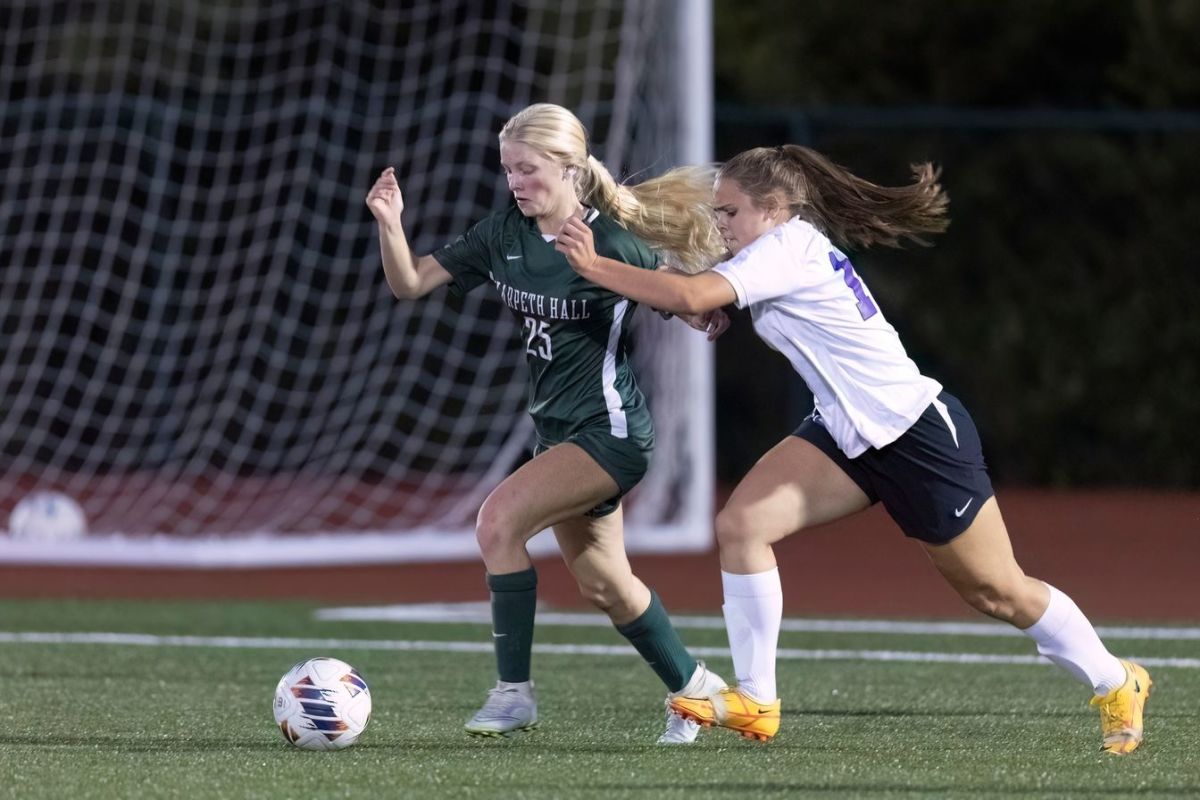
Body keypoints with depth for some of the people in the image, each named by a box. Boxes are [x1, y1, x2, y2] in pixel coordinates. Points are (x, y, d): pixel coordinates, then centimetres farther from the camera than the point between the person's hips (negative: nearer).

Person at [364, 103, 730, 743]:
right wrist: (390, 225, -19)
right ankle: (693, 687, 36)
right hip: (557, 428, 8)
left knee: (498, 521, -22)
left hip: (610, 431, -8)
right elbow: (410, 283, -1)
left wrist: (709, 315, -26)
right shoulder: (503, 235, 0)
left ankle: (514, 691, -14)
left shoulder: (613, 245, -17)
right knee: (604, 586, 16)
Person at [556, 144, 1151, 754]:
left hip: (919, 433, -9)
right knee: (740, 525, -9)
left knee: (996, 592, 3)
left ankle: (1116, 685, 24)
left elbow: (691, 297, -31)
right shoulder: (797, 247, 8)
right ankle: (754, 703, -5)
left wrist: (594, 266, -25)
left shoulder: (787, 247, -20)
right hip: (847, 434, 9)